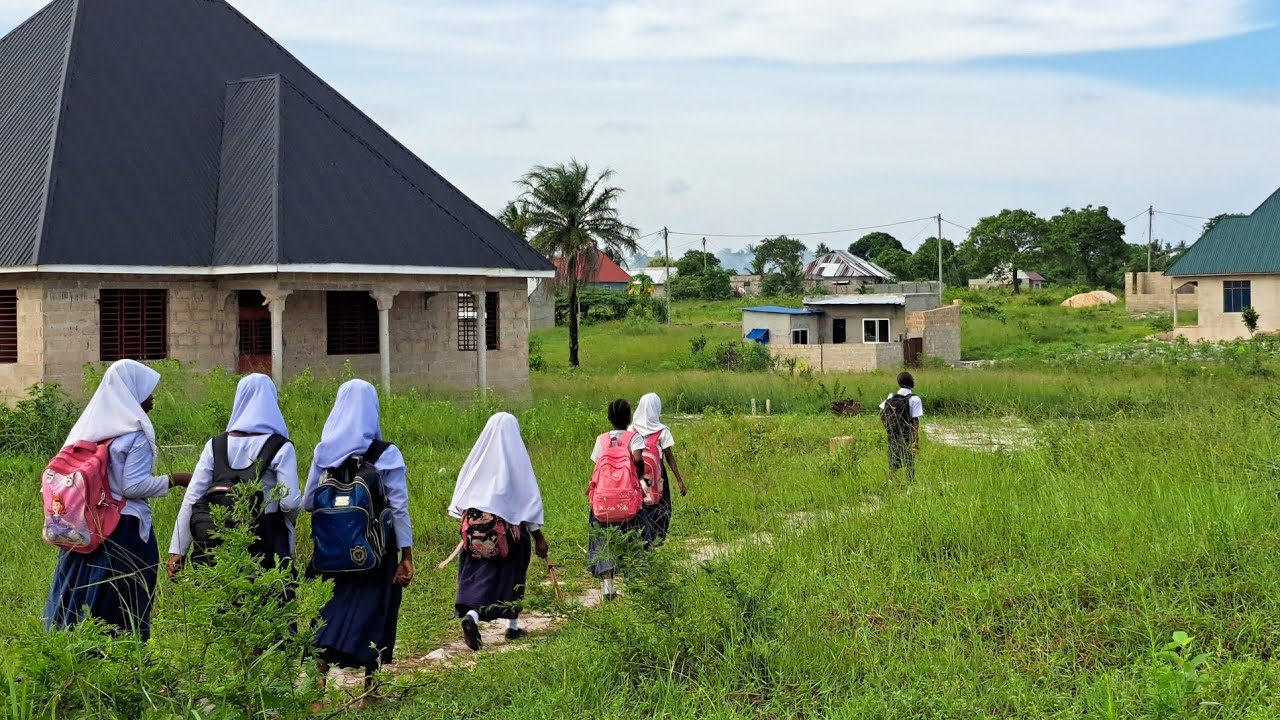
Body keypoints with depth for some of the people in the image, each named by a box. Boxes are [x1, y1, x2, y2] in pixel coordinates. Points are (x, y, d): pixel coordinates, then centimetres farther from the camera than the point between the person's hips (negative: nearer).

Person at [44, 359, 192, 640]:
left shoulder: (89, 425, 8)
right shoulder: (136, 431, -12)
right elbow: (134, 486, -16)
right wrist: (173, 480, -6)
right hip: (125, 531, -7)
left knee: (80, 592, 10)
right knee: (122, 608, 0)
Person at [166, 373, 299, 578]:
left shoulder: (215, 446, 3)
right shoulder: (280, 448, -7)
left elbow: (192, 499, -1)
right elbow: (290, 503, -13)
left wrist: (177, 550, 1)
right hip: (267, 542, -3)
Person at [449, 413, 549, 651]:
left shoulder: (478, 455, 2)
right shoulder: (516, 457, -9)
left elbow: (462, 492, 7)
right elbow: (529, 495, -7)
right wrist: (538, 536, -1)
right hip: (509, 526, -3)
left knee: (477, 573, 6)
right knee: (510, 574, 11)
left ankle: (470, 614, -16)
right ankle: (512, 626, 16)